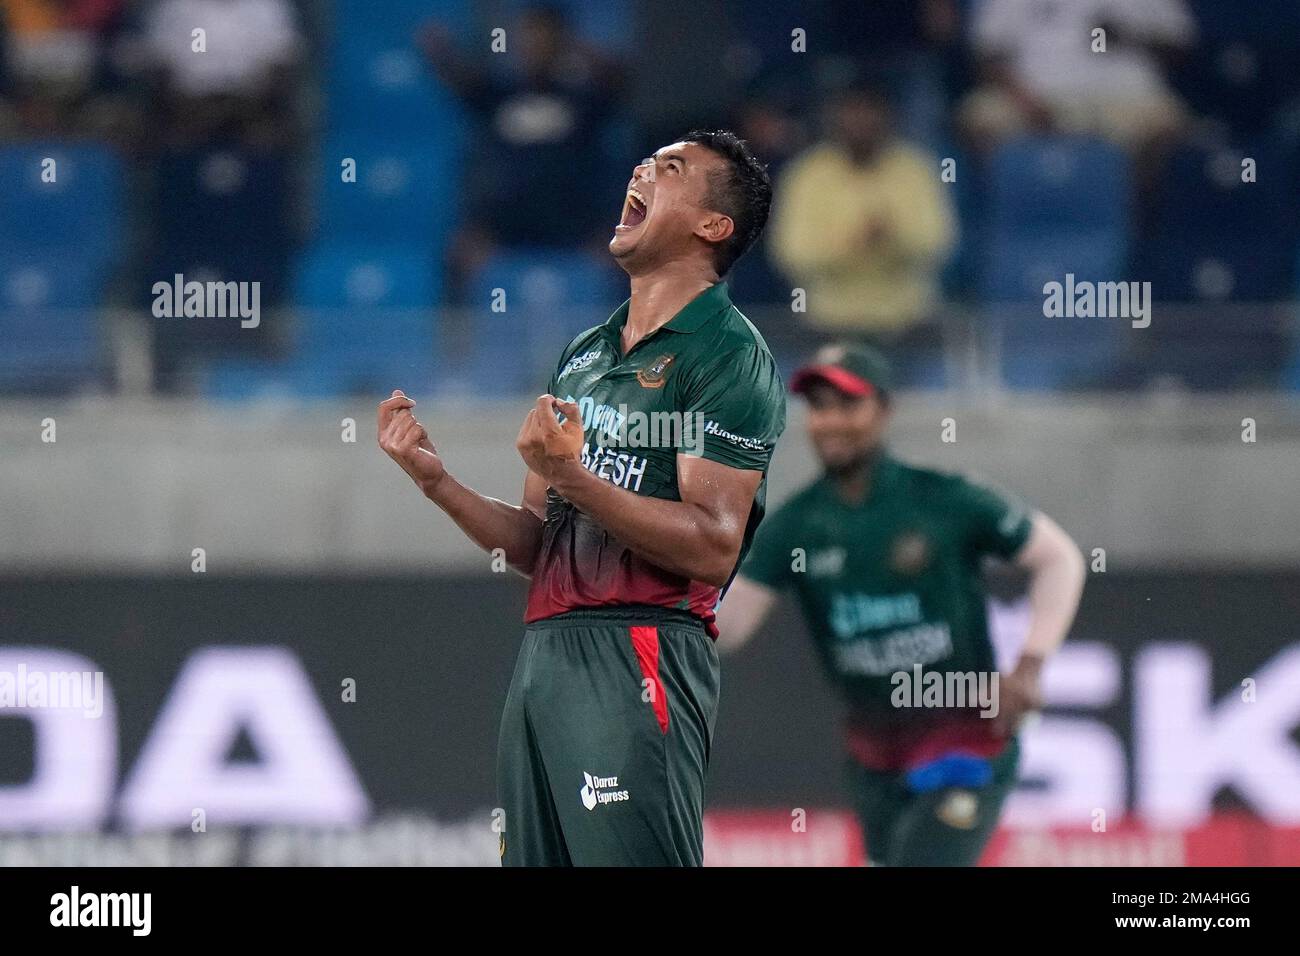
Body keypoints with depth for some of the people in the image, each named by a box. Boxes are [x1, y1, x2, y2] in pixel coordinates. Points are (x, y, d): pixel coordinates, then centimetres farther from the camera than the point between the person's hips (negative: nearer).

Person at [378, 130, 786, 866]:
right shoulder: (585, 353, 21)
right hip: (545, 653, 8)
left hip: (640, 660, -8)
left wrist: (571, 478, -22)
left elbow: (713, 548, -14)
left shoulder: (729, 355, -4)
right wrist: (438, 482, 4)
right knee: (538, 857, 7)